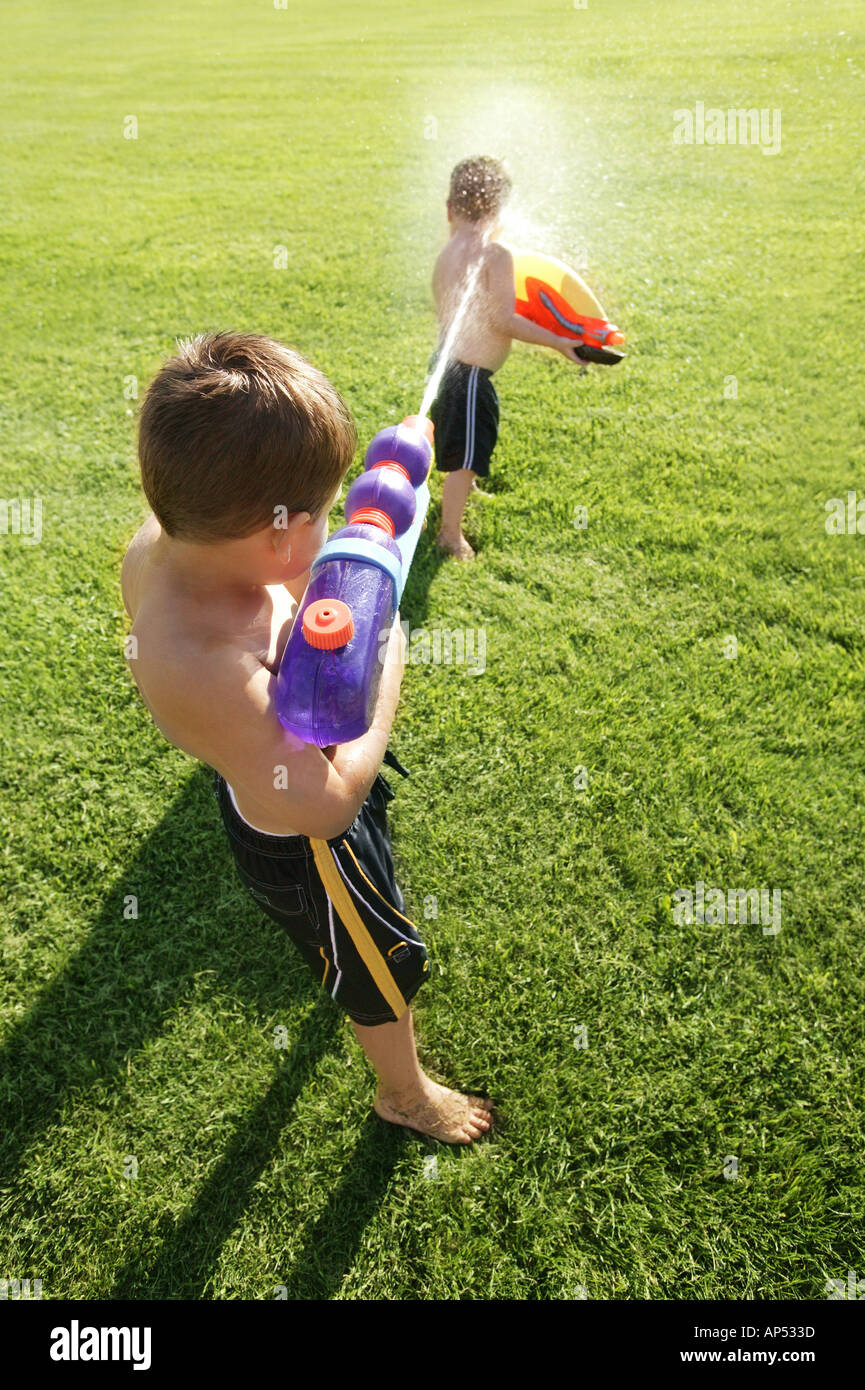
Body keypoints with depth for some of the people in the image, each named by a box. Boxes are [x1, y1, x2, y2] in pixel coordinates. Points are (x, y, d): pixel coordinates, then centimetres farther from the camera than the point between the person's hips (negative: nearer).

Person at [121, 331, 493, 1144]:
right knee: (387, 968, 21)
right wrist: (385, 666, -29)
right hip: (302, 848, -8)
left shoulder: (159, 545, -19)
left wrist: (311, 589, -17)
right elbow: (326, 803, -39)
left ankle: (334, 952, 75)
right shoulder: (202, 669, -46)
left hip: (256, 793, 8)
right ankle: (405, 1093, 53)